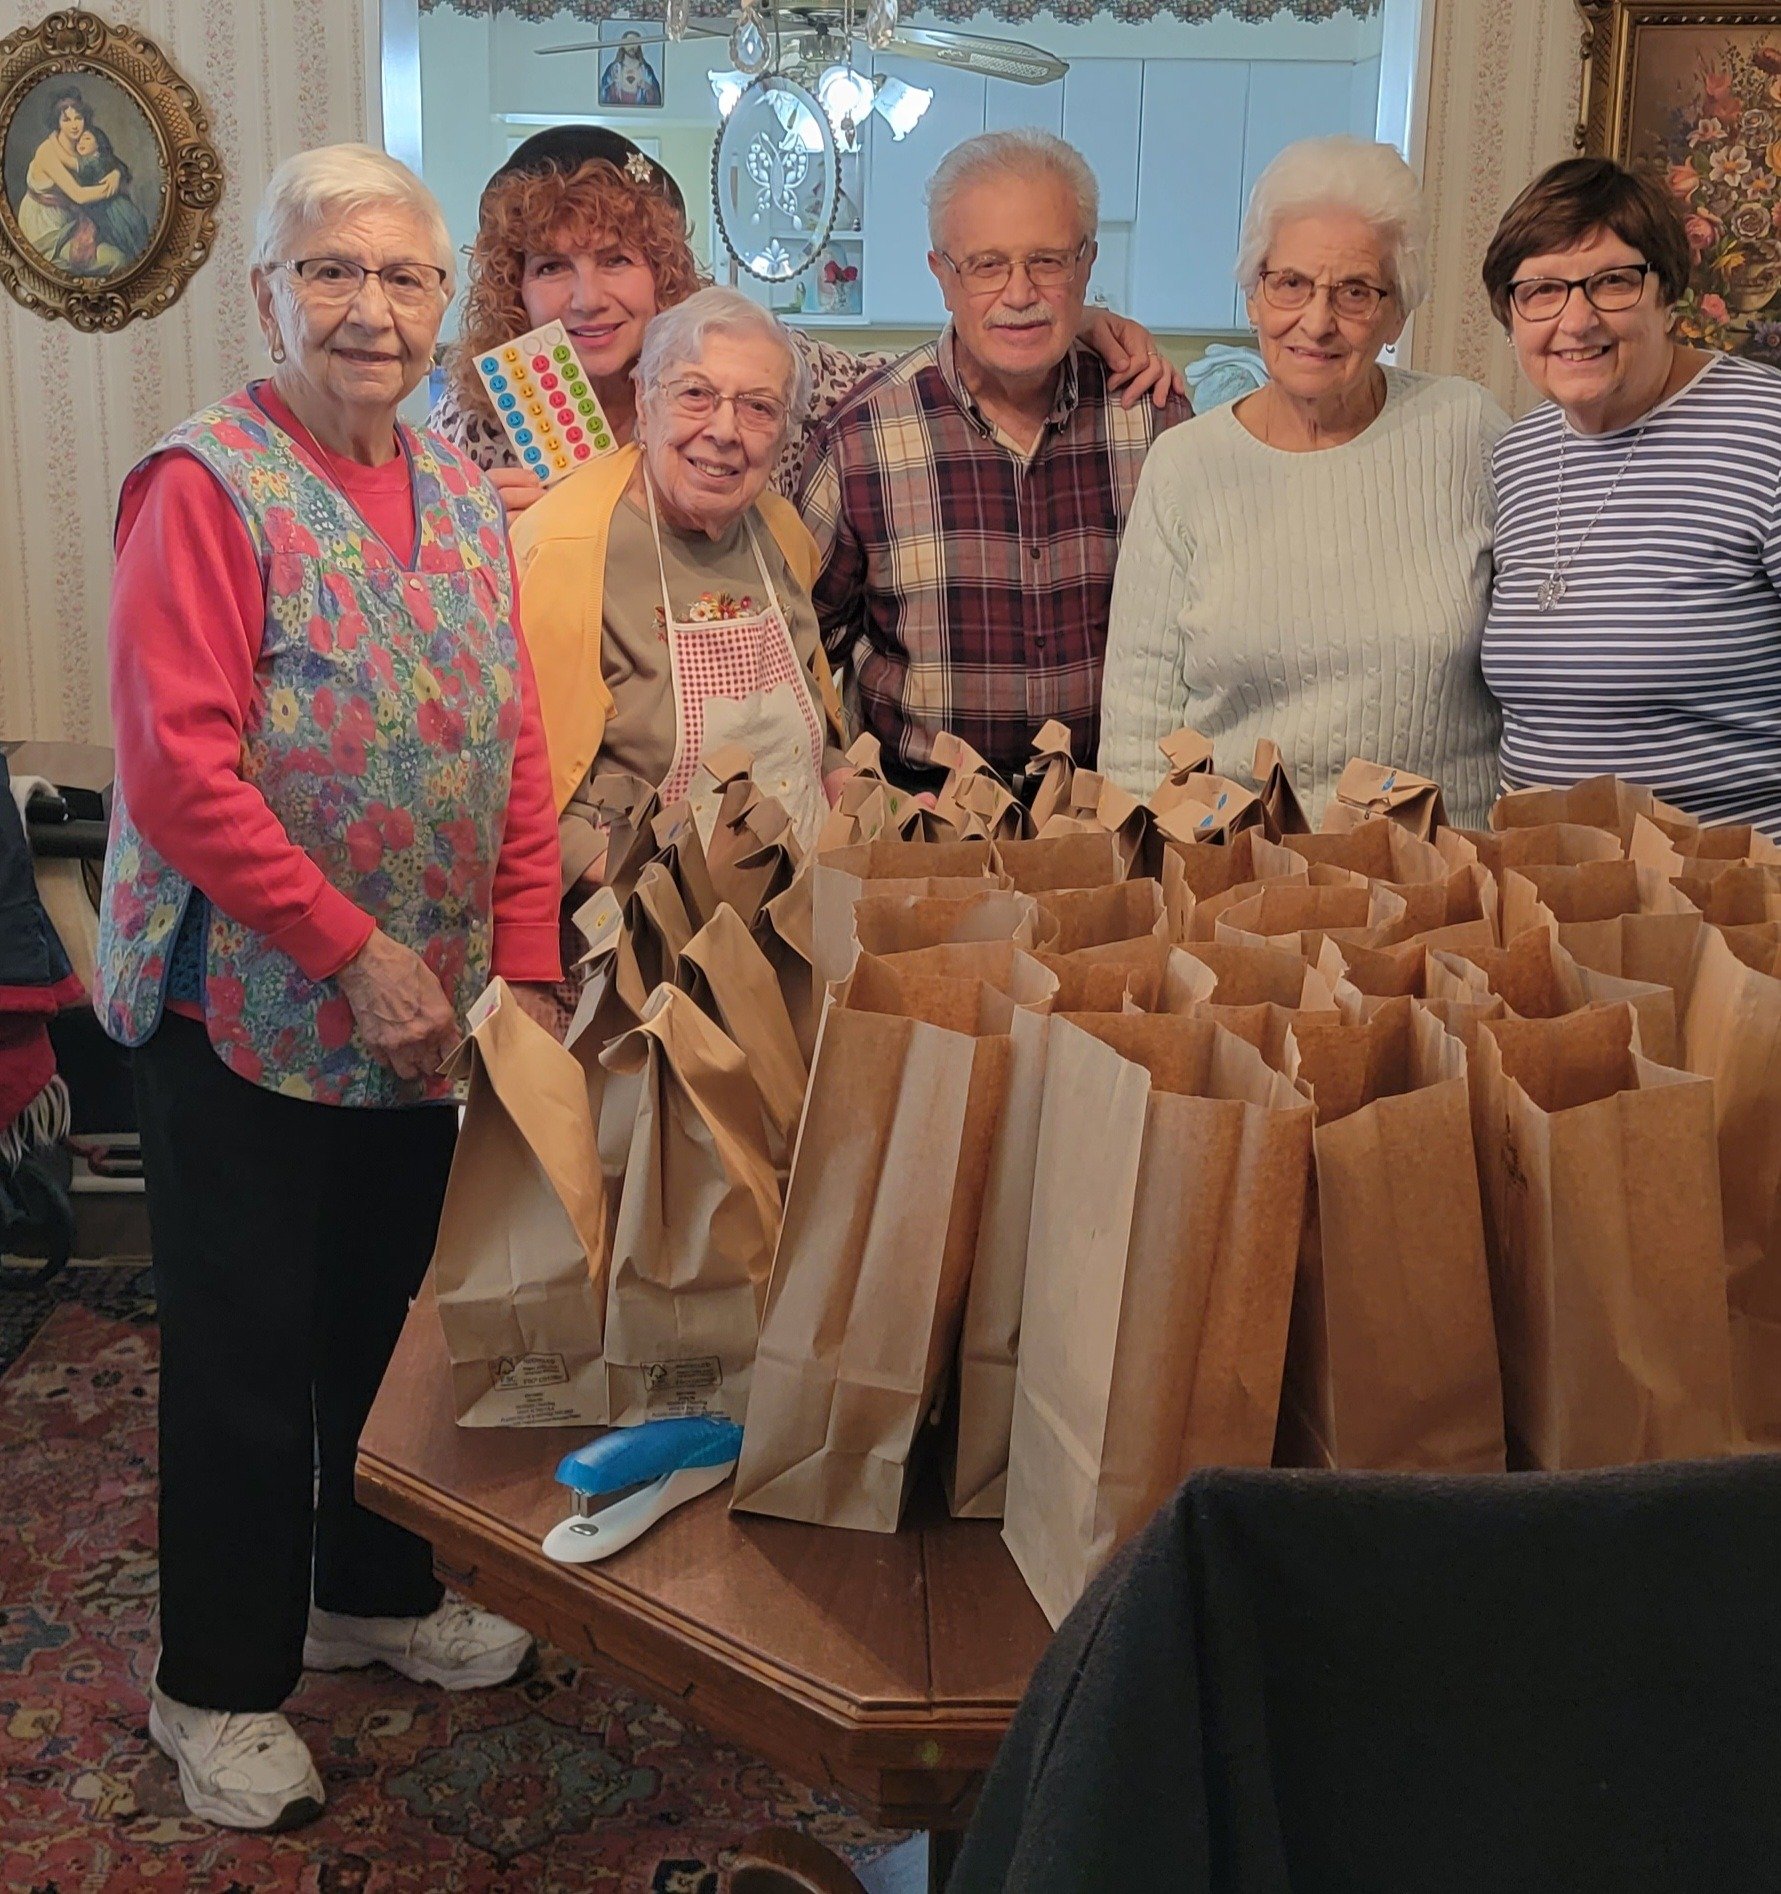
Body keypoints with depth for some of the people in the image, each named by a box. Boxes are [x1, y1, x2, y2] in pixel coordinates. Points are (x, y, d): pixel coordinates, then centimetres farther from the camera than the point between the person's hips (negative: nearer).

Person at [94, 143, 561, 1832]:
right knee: (245, 1351, 7)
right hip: (242, 1007, -6)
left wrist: (522, 968, 1)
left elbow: (516, 755, 8)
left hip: (422, 1015, 6)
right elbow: (177, 770, -19)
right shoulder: (207, 486, -12)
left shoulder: (463, 499, 8)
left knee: (390, 1314, 19)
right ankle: (217, 1685, 26)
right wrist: (352, 949, -19)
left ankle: (376, 1591, 41)